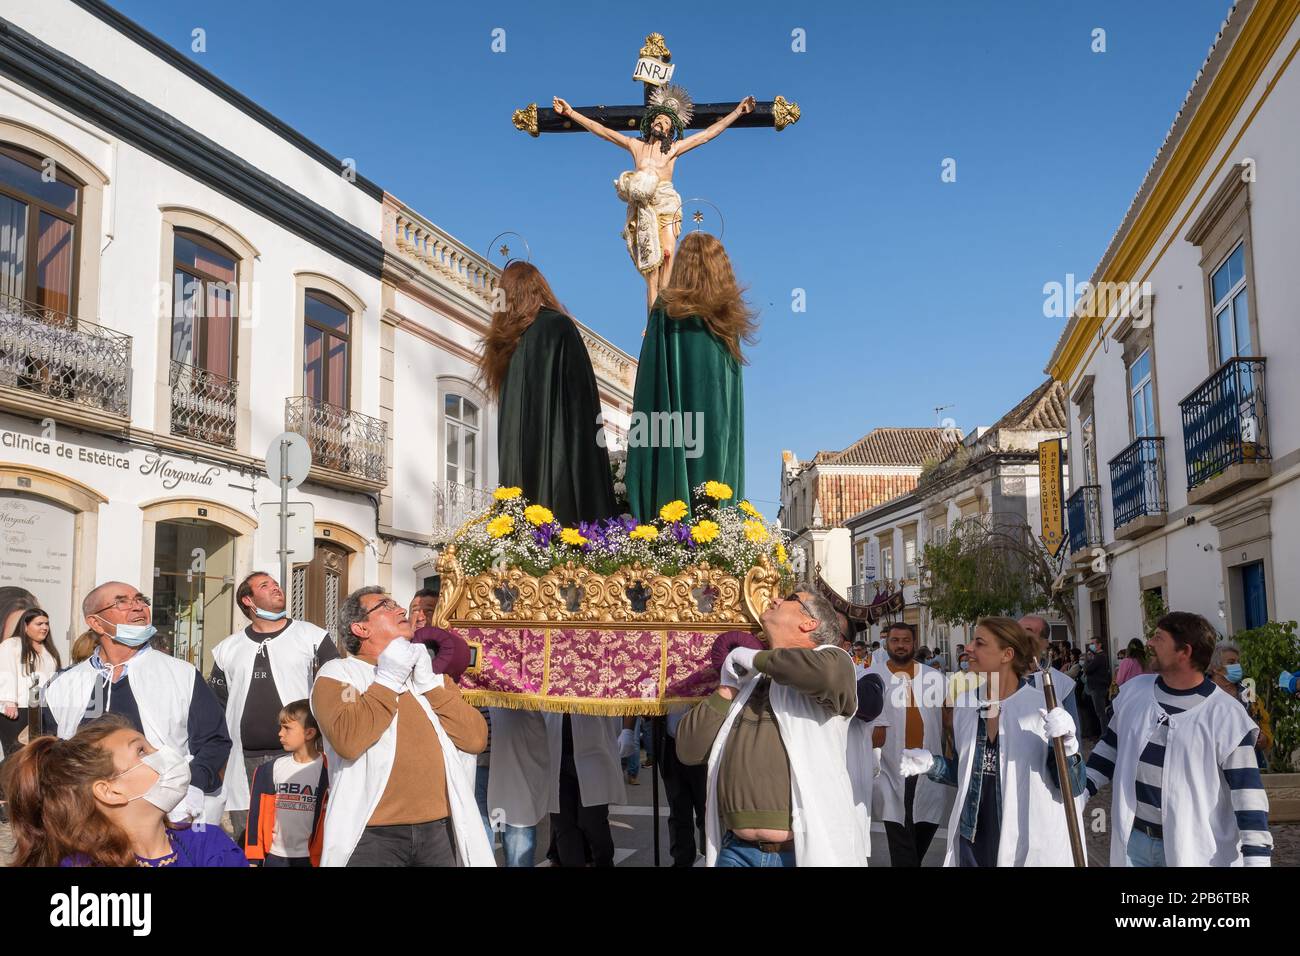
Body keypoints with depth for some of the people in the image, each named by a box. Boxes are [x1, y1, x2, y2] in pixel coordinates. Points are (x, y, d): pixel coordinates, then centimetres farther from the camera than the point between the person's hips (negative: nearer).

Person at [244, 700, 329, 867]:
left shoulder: (327, 771, -9)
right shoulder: (271, 770, 3)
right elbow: (258, 814, 7)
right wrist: (253, 857, 4)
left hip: (310, 858, -3)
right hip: (275, 856, 4)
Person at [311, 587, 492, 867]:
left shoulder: (429, 672, 14)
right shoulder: (337, 672, -1)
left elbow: (476, 739, 1)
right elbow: (348, 741, -19)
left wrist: (429, 682, -5)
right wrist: (388, 680, -11)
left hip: (439, 827, 5)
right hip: (374, 833, -4)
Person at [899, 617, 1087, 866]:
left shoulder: (1046, 706, -12)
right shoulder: (964, 705, 2)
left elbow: (1071, 789, -10)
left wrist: (1066, 747, -27)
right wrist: (932, 764, -3)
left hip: (1030, 846, -4)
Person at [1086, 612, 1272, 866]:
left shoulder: (1225, 715, -14)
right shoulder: (1134, 690, 1)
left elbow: (1247, 793, -14)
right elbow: (1111, 747, 13)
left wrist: (1256, 858, -19)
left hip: (1196, 850, -4)